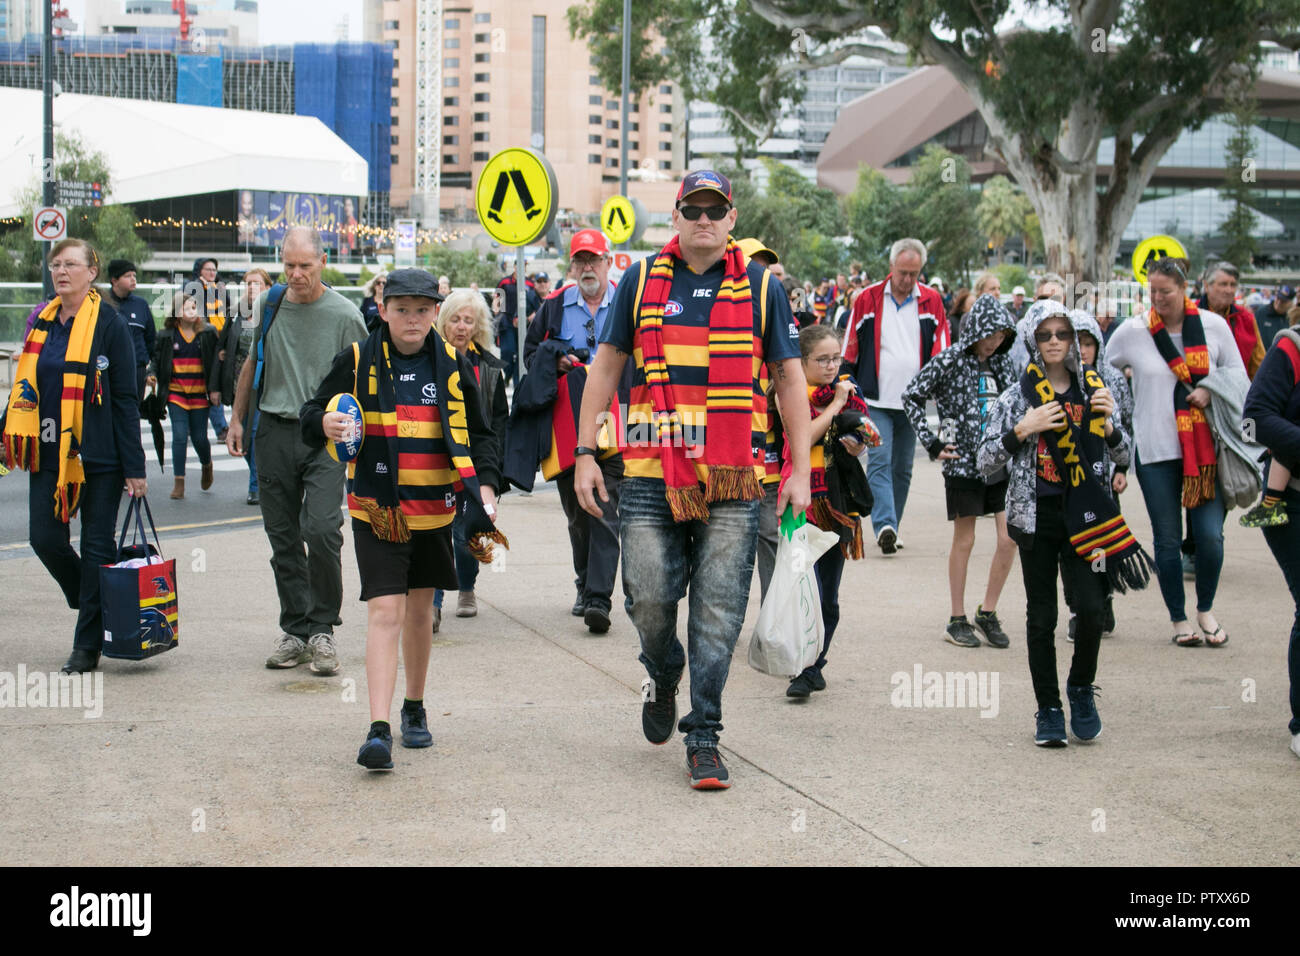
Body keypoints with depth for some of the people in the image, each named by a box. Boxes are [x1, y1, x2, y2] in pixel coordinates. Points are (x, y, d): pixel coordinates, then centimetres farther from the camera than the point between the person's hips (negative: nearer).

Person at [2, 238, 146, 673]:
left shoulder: (109, 323, -6)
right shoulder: (42, 323, 11)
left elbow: (126, 398, -8)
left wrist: (134, 466, -11)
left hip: (98, 456, -5)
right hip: (50, 454, 5)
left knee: (97, 546, 1)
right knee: (45, 539, -1)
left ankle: (88, 645, 9)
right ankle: (90, 603, 25)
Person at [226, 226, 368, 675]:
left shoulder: (344, 315, -4)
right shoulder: (268, 305, 8)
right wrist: (237, 418, 20)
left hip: (325, 436, -4)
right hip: (274, 432, 4)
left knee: (322, 530, -16)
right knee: (283, 537, 6)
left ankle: (322, 629, -1)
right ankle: (295, 629, 15)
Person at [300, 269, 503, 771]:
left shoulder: (452, 365, 4)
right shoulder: (357, 361, -2)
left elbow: (478, 433, 10)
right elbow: (311, 415, 4)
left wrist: (485, 484, -5)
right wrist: (324, 423, -20)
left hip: (434, 506, 3)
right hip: (375, 507, -3)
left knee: (419, 608, 16)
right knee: (384, 611, -13)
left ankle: (415, 706, 35)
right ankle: (379, 729, -17)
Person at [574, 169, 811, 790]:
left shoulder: (761, 287, 6)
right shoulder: (642, 280, 7)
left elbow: (789, 377, 9)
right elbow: (606, 365, 12)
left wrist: (801, 470, 3)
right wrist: (584, 453, 6)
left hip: (732, 480, 0)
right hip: (651, 470, 0)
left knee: (718, 612, -2)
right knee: (649, 595, -2)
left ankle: (703, 740, 7)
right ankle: (663, 678, 30)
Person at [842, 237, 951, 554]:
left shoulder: (932, 301, 5)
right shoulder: (868, 299, 0)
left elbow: (941, 350, 10)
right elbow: (849, 350, 5)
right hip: (876, 401, -3)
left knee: (902, 469, 9)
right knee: (879, 463, -14)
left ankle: (890, 531, 18)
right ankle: (885, 526, -25)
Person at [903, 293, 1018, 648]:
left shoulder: (1003, 362, 7)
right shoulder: (949, 361, -7)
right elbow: (912, 396, -3)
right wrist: (932, 443, -7)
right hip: (963, 462, -4)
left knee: (1010, 538, -2)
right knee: (964, 540, 3)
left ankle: (988, 613, 13)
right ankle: (957, 620, 14)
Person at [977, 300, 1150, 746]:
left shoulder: (1094, 389, 6)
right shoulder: (1016, 397, 1)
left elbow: (1123, 453, 13)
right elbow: (985, 461, -1)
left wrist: (1108, 422, -7)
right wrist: (1023, 430, -14)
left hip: (1085, 513, 1)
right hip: (1036, 515, -1)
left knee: (1091, 608, -10)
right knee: (1041, 617, 4)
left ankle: (1081, 688, 15)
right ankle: (1048, 709, 16)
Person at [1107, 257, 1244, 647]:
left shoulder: (1213, 325, 2)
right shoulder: (1132, 331, -1)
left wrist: (1211, 391, -8)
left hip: (1205, 447, 1)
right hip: (1156, 449, -1)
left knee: (1210, 535, -4)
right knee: (1168, 539, 4)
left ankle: (1205, 610, 20)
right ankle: (1179, 619, 20)